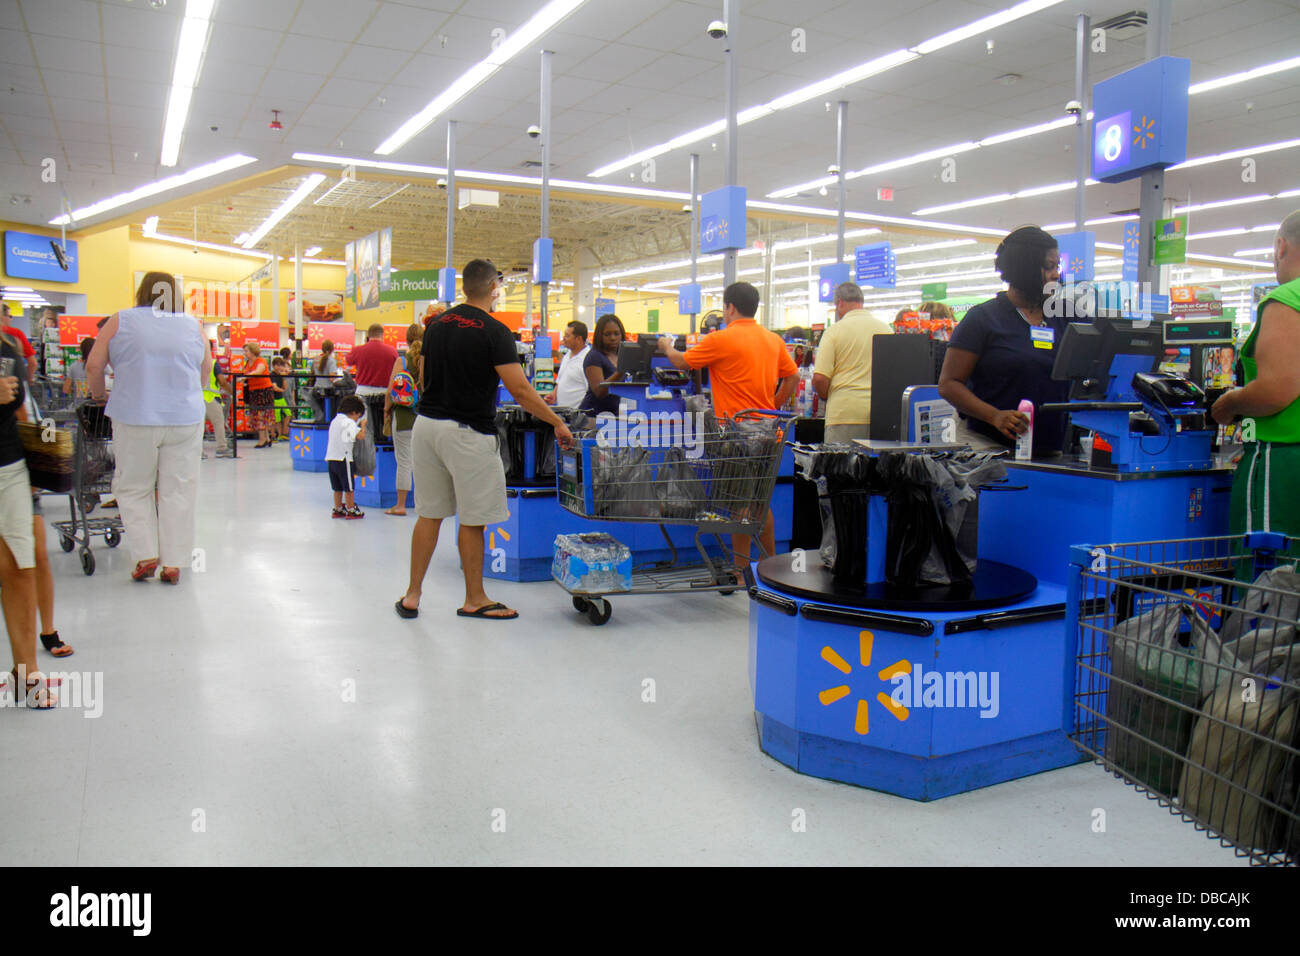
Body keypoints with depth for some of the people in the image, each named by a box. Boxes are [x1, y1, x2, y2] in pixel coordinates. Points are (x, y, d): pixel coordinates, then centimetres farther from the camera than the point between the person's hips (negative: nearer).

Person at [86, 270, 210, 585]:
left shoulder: (121, 320, 3)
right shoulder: (193, 325, 7)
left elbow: (94, 365, 4)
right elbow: (205, 372, 15)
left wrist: (99, 395, 21)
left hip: (135, 419, -1)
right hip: (185, 419, 1)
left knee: (134, 488, 13)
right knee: (178, 492, 5)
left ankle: (146, 556, 8)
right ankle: (173, 564, 9)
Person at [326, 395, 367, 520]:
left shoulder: (335, 420, 15)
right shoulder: (349, 422, -13)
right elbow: (361, 435, -24)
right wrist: (363, 425, -7)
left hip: (331, 459, 8)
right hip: (343, 459, -8)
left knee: (337, 487, 16)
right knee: (348, 487, 2)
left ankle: (338, 509, 21)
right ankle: (351, 510, 7)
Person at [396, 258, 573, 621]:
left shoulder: (436, 324, 10)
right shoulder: (494, 332, -10)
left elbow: (423, 380, 15)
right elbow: (520, 391, -14)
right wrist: (558, 423, -6)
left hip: (425, 425, 7)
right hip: (467, 432, -7)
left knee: (429, 514, 14)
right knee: (472, 520, 5)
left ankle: (412, 595, 19)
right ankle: (474, 600, 16)